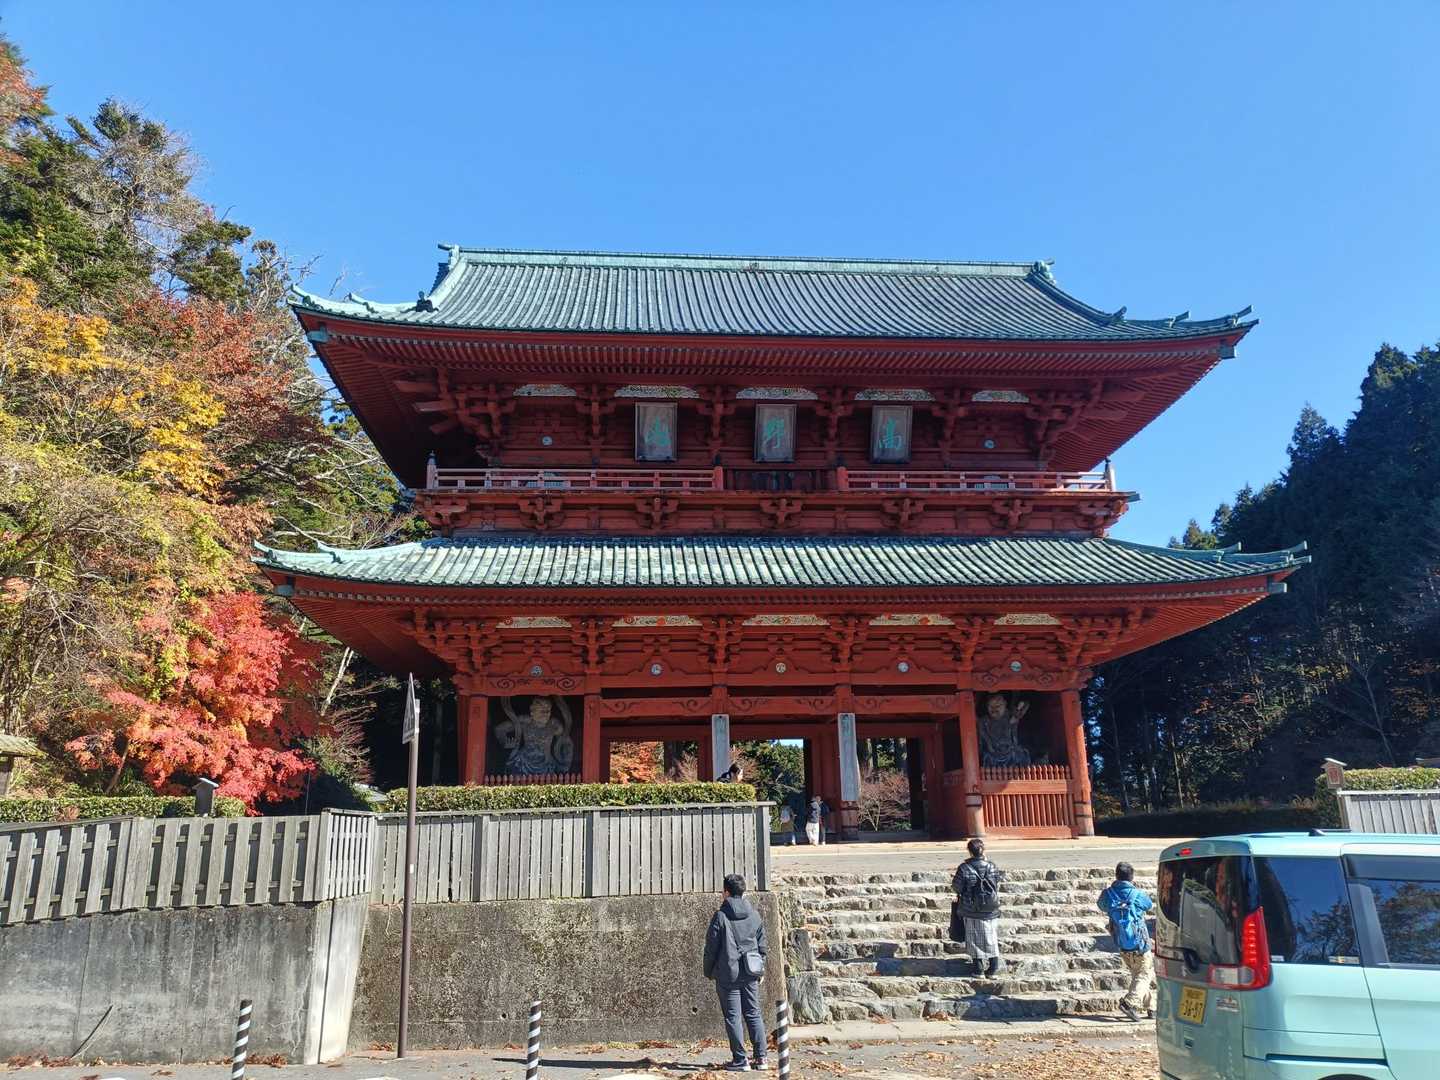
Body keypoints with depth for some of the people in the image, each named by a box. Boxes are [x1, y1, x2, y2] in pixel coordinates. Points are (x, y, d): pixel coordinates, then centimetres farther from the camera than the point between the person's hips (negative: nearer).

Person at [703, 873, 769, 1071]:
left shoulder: (721, 916, -10)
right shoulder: (755, 916, 5)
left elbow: (711, 947, -6)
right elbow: (762, 946, 11)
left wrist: (708, 972, 6)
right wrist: (760, 970, 20)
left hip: (728, 975, -5)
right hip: (750, 974, 5)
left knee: (733, 1017, 3)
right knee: (753, 1014, 13)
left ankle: (740, 1060, 5)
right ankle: (761, 1057, 13)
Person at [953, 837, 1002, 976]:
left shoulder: (964, 868, -15)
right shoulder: (992, 867, -8)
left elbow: (957, 887, -6)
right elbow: (998, 885, 2)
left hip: (971, 912, -2)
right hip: (991, 911, 2)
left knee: (975, 940, 11)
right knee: (991, 939, 15)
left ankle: (979, 969, 15)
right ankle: (993, 968, 17)